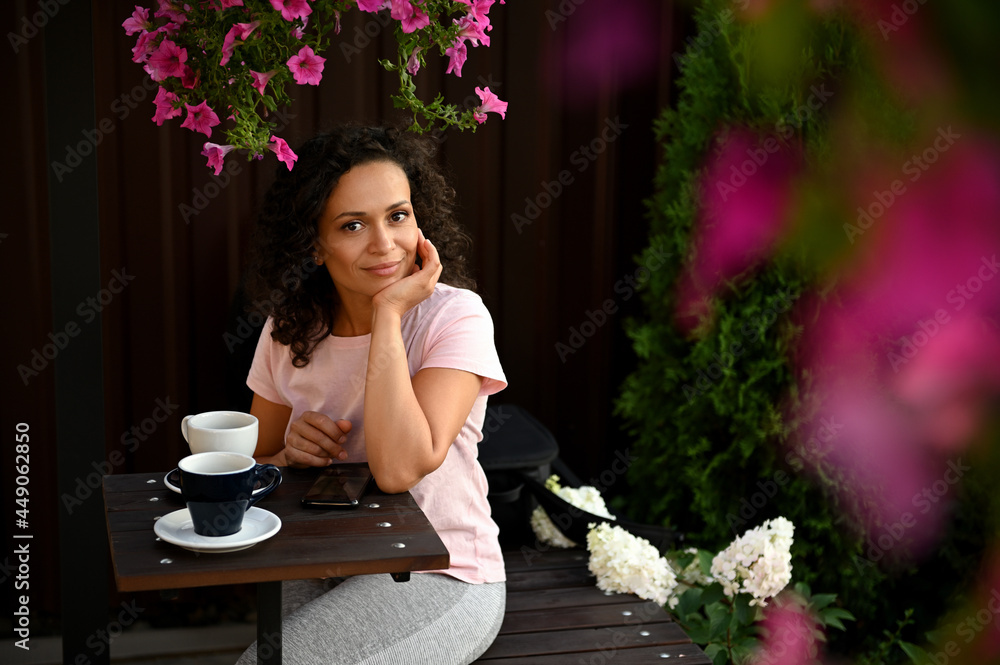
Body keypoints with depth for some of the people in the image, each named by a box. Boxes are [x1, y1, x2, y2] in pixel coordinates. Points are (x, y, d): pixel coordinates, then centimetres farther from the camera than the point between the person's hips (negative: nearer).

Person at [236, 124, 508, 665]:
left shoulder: (454, 316, -16)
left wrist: (390, 311, -25)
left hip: (441, 579, -4)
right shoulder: (289, 329, -1)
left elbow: (398, 469, -31)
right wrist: (290, 455, -12)